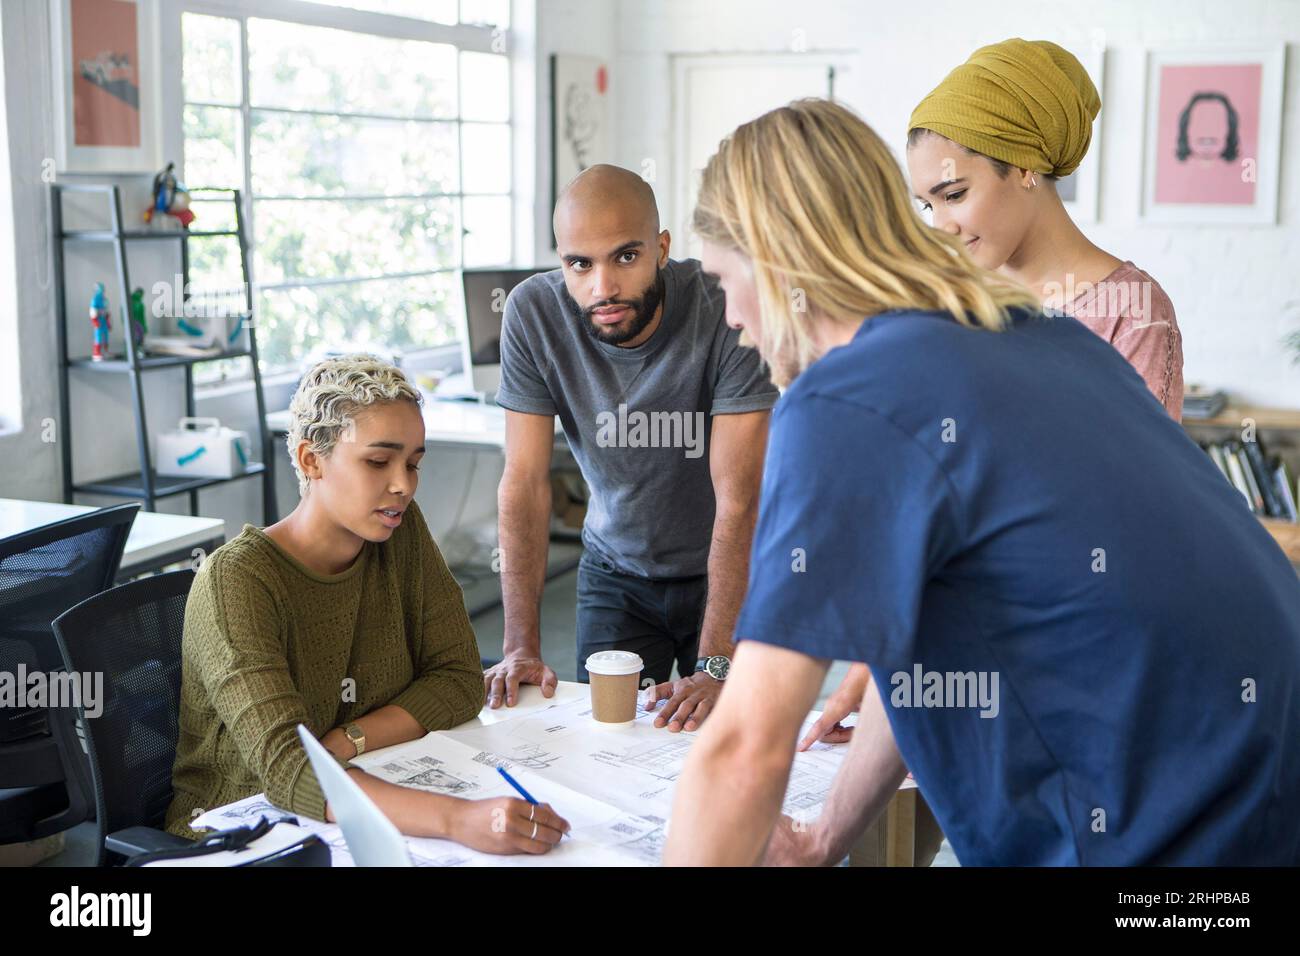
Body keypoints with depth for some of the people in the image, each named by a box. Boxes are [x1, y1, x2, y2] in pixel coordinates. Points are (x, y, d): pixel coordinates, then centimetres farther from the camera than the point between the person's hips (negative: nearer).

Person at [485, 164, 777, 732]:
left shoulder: (726, 311, -27)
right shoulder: (533, 313, -19)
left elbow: (740, 499, -28)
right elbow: (526, 482, -16)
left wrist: (715, 665, -32)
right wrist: (521, 646, -21)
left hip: (729, 572, -2)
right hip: (616, 572, 2)